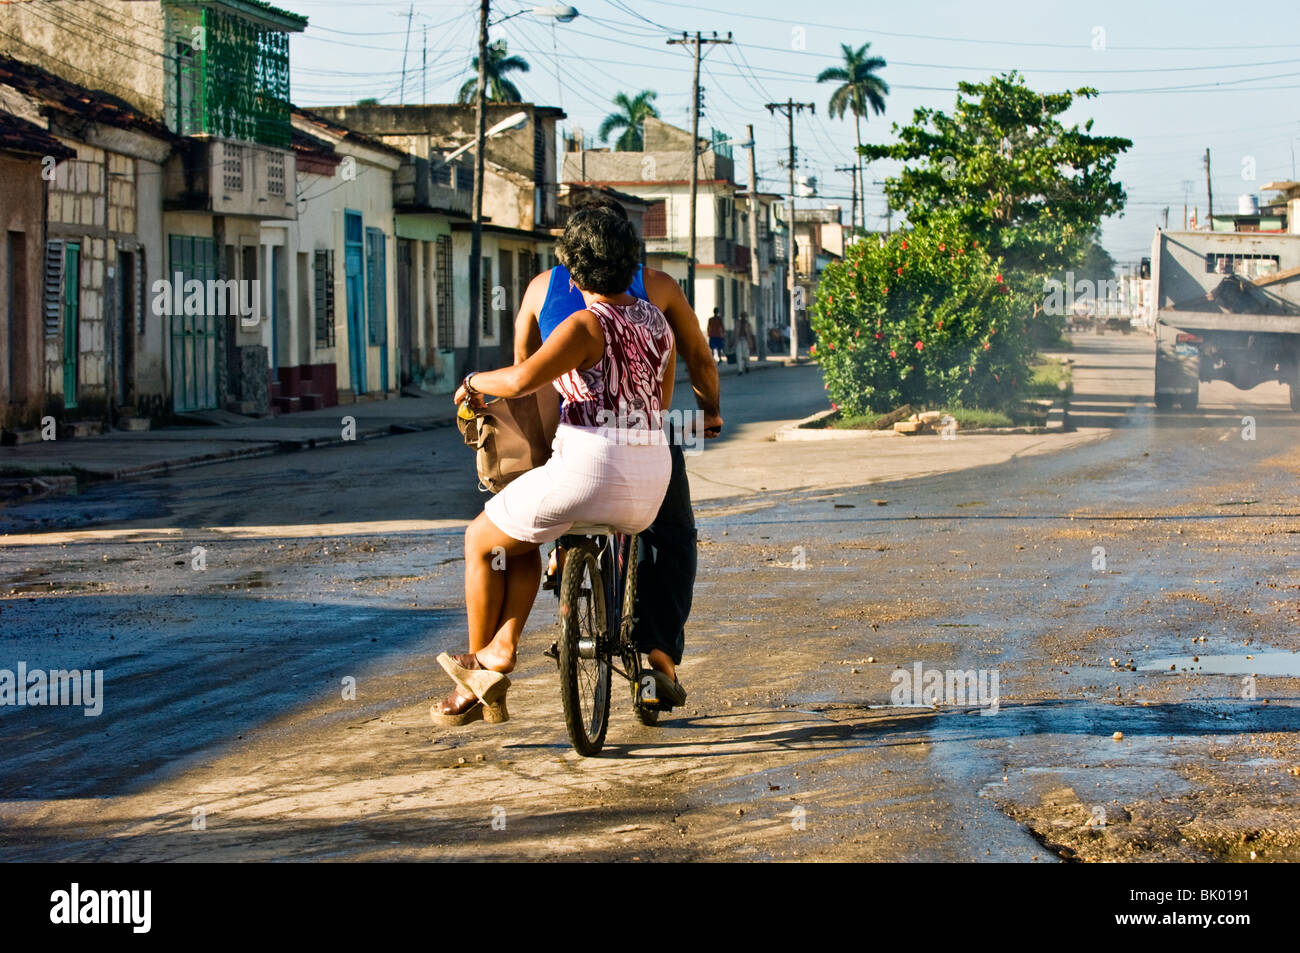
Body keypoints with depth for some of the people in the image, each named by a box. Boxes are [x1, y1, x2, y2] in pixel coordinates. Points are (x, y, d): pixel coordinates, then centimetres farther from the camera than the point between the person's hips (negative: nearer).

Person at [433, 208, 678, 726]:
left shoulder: (586, 325, -11)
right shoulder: (656, 320, 12)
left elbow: (523, 379, -23)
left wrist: (476, 382, -3)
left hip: (590, 467, -8)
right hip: (649, 487, 8)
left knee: (481, 540, 16)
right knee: (522, 534, 30)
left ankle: (474, 687, 23)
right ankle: (501, 649, 15)